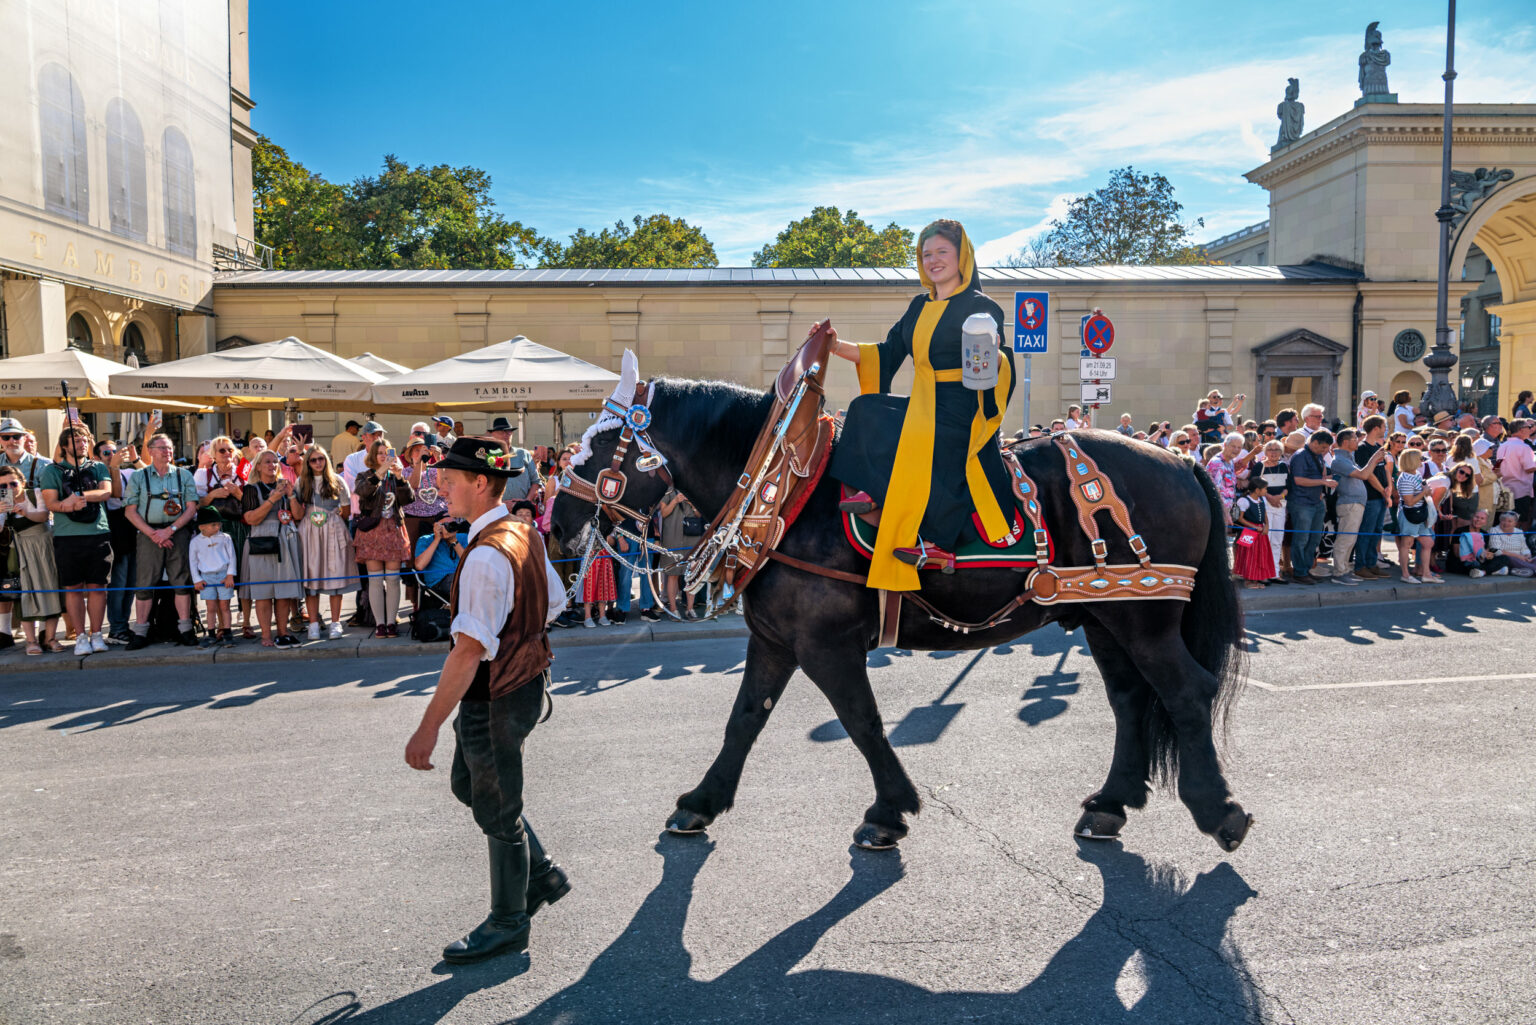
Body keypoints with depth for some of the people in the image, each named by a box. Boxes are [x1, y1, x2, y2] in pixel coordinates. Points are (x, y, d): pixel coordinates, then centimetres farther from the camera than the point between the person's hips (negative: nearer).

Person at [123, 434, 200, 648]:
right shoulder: (138, 477, 8)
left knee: (181, 581, -1)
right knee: (145, 583, -3)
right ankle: (141, 633, 2)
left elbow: (191, 508, 4)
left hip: (178, 532, 1)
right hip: (149, 534, 0)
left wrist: (170, 530, -9)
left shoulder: (184, 475, 10)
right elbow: (130, 511, 3)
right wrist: (152, 534, -9)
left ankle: (185, 630, 3)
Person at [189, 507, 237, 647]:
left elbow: (232, 557, 3)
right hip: (206, 577, 0)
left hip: (224, 575, 0)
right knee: (211, 607, 0)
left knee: (224, 606, 3)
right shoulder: (196, 542, 2)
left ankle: (227, 634, 8)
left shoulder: (225, 538, 1)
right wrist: (197, 580, 2)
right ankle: (211, 635, 8)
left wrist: (230, 576, -4)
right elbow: (192, 561, 7)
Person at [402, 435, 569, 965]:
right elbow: (554, 603, 13)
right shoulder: (527, 534, 2)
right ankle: (541, 875, 36)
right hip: (526, 678, 10)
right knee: (469, 784, 25)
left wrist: (429, 727, -27)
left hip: (496, 697, -10)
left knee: (497, 809, 9)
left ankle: (508, 922, 30)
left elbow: (469, 650, -29)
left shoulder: (486, 555, -27)